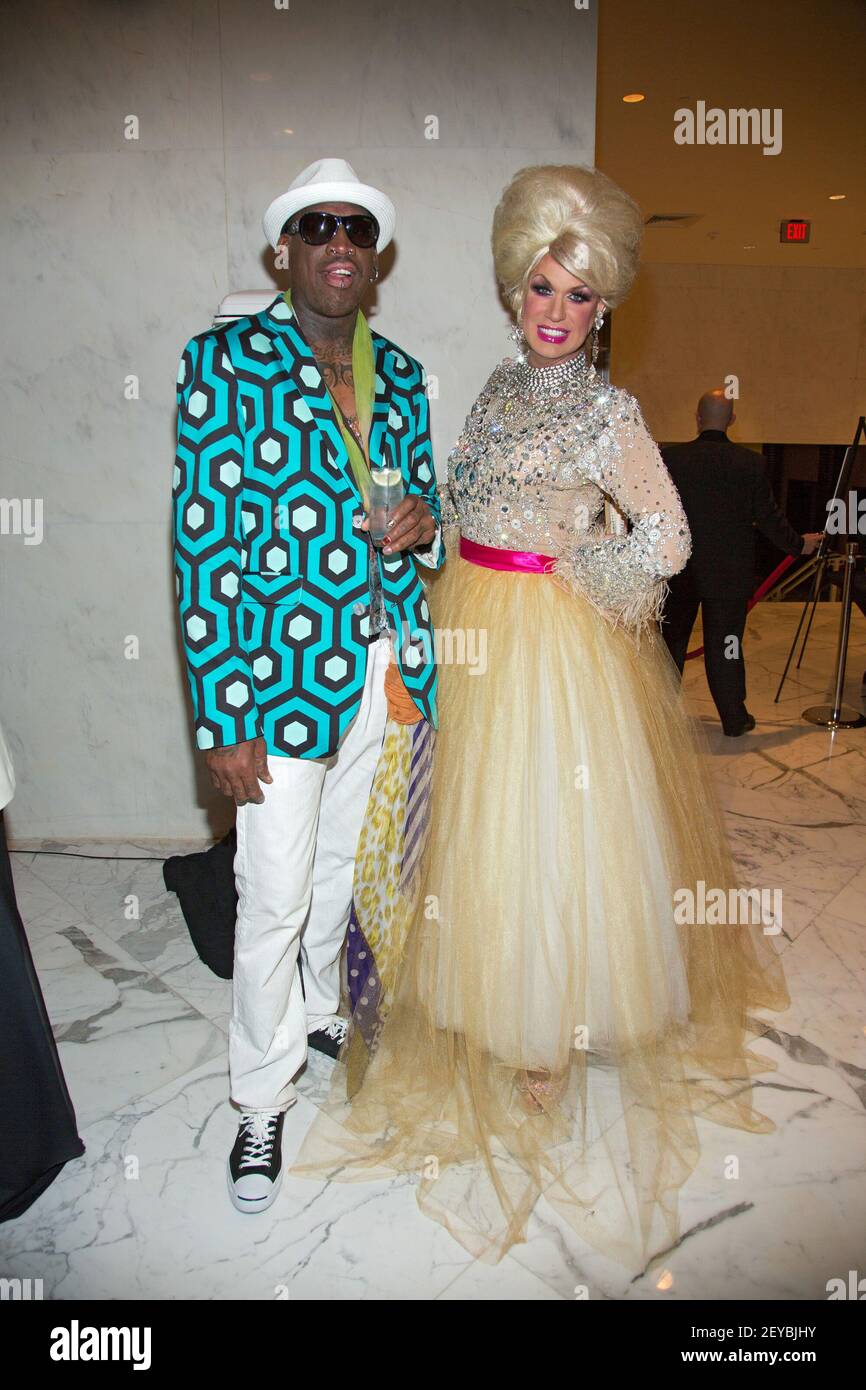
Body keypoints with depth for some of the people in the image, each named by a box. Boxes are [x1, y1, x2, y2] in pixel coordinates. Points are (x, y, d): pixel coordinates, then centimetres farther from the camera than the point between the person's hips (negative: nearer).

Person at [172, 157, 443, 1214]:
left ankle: (322, 1009, 47)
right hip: (283, 676, -5)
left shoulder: (399, 374, 10)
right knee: (274, 899, 2)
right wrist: (225, 718, -16)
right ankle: (262, 1102, 24)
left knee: (346, 868, 20)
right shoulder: (226, 361, -7)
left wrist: (423, 527, -7)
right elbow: (204, 545, -12)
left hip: (388, 671, 5)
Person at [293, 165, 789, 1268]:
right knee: (483, 823, 16)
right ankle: (496, 998, 39)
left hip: (557, 645, -6)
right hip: (474, 636, 7)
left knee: (550, 825, 3)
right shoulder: (502, 386, 9)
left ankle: (555, 1033, 23)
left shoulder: (608, 411, -11)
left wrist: (564, 561, -8)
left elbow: (667, 542, -12)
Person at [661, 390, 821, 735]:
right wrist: (800, 544, 14)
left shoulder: (669, 458, -8)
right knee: (724, 644, 8)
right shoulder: (752, 463, -8)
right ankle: (734, 719, 17)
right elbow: (769, 517, -3)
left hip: (678, 571, 1)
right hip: (729, 573, 0)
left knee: (672, 641, 15)